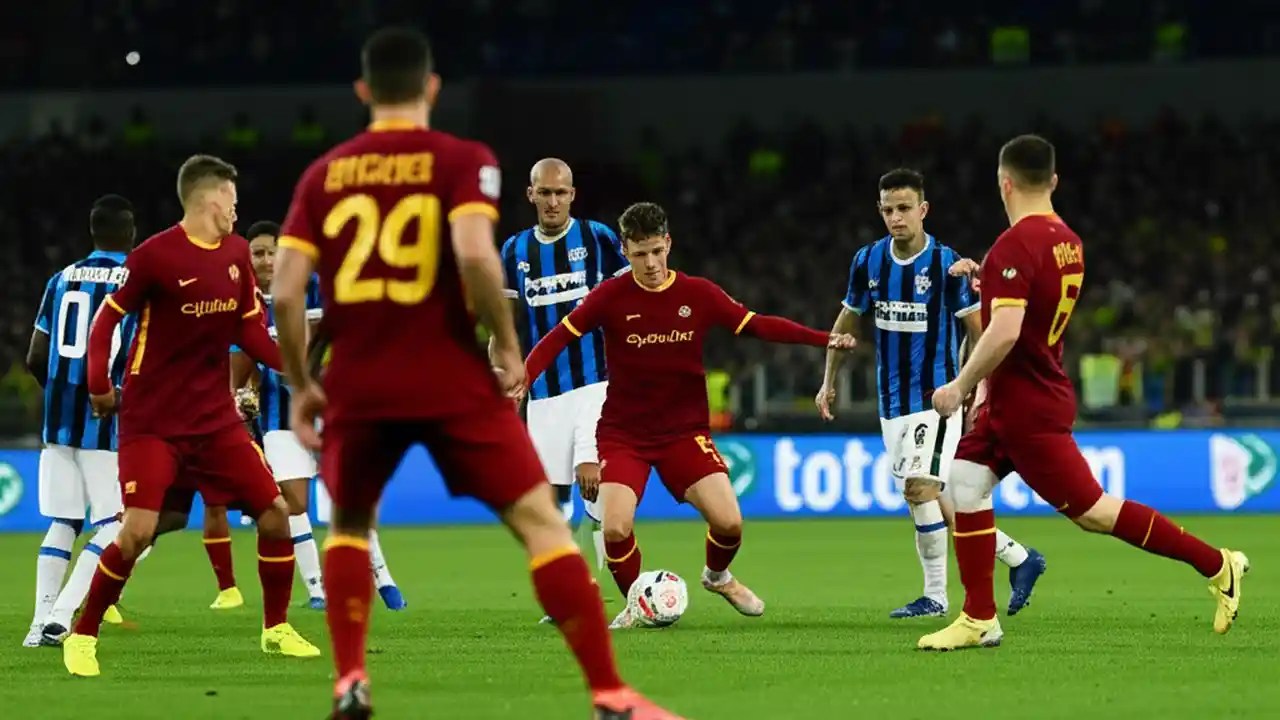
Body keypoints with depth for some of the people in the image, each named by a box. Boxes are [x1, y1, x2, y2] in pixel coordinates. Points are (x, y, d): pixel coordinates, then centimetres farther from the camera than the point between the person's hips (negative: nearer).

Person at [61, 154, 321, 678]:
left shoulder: (236, 253, 6)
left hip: (216, 418, 6)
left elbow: (250, 330, 12)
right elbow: (108, 316, -7)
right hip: (153, 420, -6)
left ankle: (276, 630, 18)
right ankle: (82, 637, 0)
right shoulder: (156, 255, -13)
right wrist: (98, 385, -14)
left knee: (275, 513, 0)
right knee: (139, 529, -17)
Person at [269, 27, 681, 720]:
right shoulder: (463, 161, -1)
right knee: (541, 521, 1)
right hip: (451, 380, -3)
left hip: (358, 385, 3)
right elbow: (475, 254, -19)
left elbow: (285, 292, 1)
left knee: (348, 525, 27)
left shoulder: (323, 174, 8)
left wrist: (300, 386, 13)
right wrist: (509, 347, -6)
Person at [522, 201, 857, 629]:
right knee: (616, 528, -20)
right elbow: (559, 338, -7)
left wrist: (824, 339, -11)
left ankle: (718, 576, 23)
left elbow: (757, 325, -1)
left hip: (685, 431, 1)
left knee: (728, 521, -14)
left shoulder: (699, 294, -3)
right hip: (623, 433, -1)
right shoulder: (611, 297, -8)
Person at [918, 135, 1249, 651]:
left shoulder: (1014, 247, -22)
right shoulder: (1067, 241, 6)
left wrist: (961, 386, -19)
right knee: (965, 483, 7)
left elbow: (1005, 333, -30)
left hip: (1028, 409, -10)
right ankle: (979, 620, 8)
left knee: (1090, 511, -5)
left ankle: (1216, 565, 1)